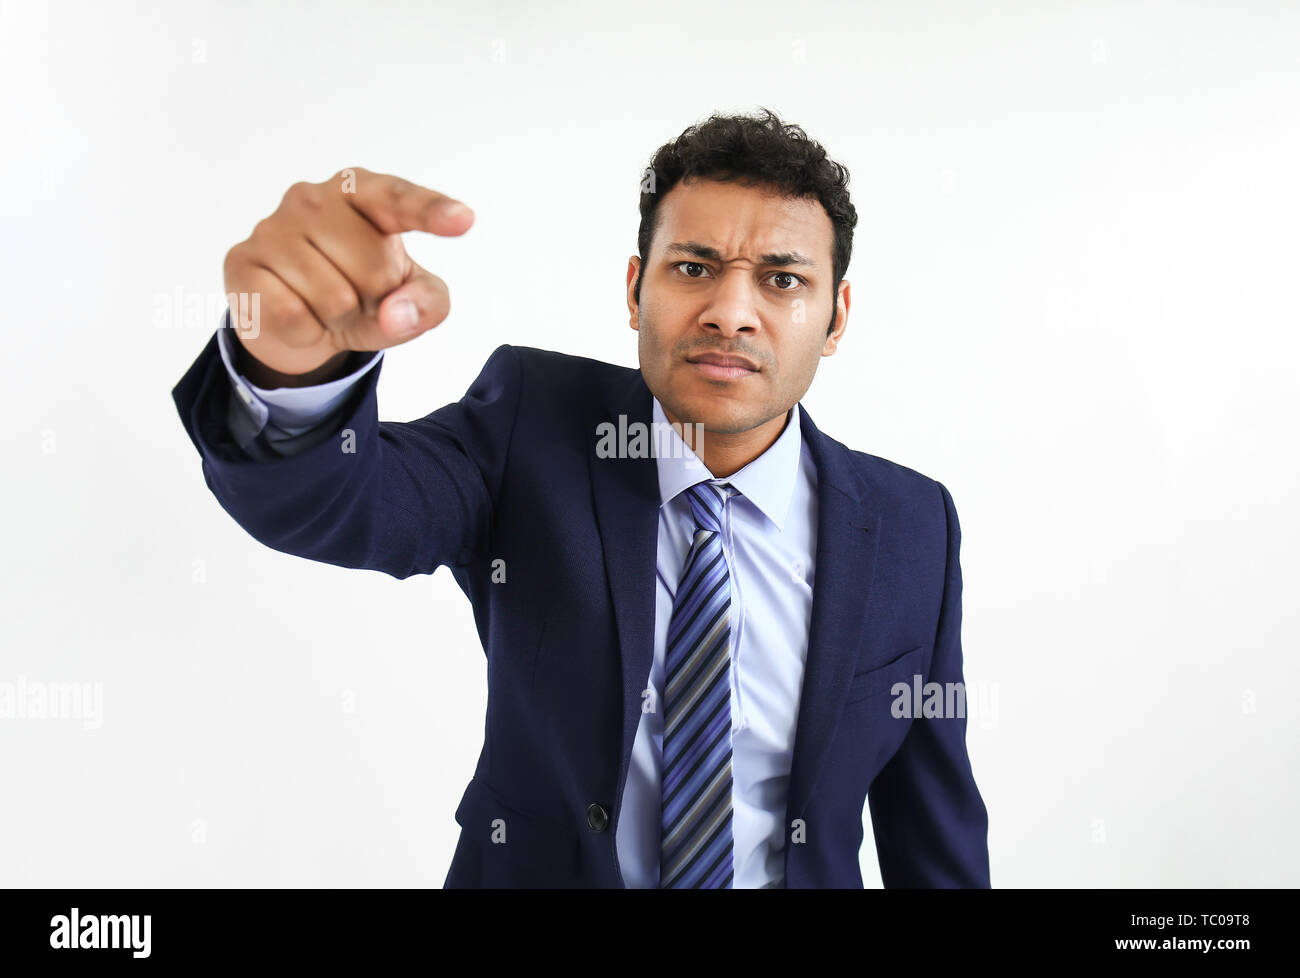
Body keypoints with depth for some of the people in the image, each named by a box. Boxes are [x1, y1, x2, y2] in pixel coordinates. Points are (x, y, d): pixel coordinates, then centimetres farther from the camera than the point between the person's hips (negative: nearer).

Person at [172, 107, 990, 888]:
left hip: (800, 868, 1)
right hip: (536, 867, 0)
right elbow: (338, 503, -33)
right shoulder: (532, 423, -14)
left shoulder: (910, 527, -12)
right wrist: (298, 361, -51)